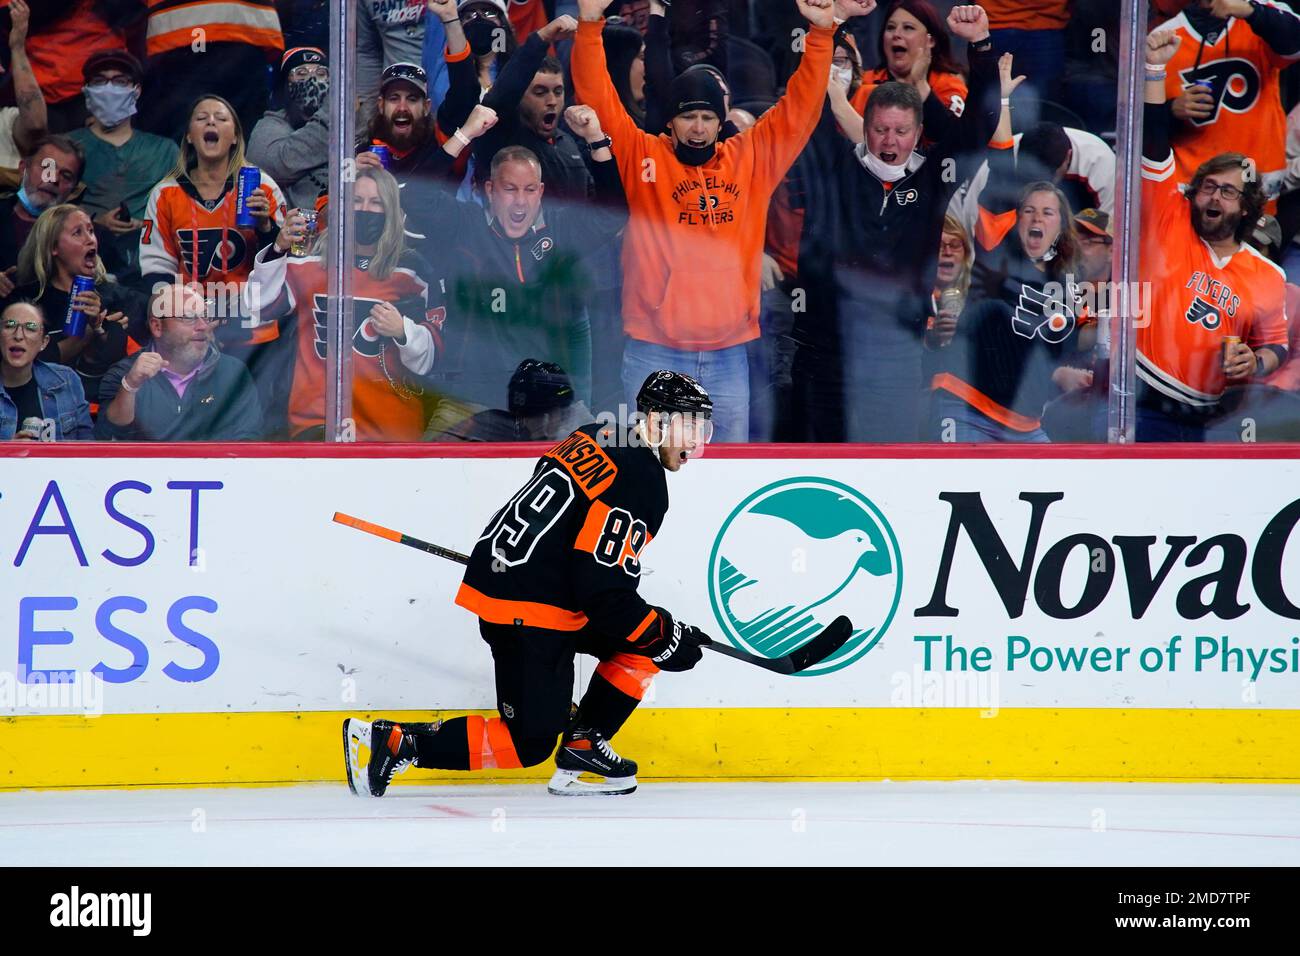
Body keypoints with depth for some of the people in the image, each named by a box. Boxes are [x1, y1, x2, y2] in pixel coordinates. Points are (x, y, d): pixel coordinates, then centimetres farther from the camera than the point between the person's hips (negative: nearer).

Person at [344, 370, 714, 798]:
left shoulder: (596, 441, 11)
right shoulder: (638, 484, -18)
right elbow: (603, 595, -20)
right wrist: (664, 637, -10)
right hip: (527, 613, -10)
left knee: (642, 644, 13)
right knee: (530, 743, -4)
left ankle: (582, 745, 13)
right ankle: (395, 743, -5)